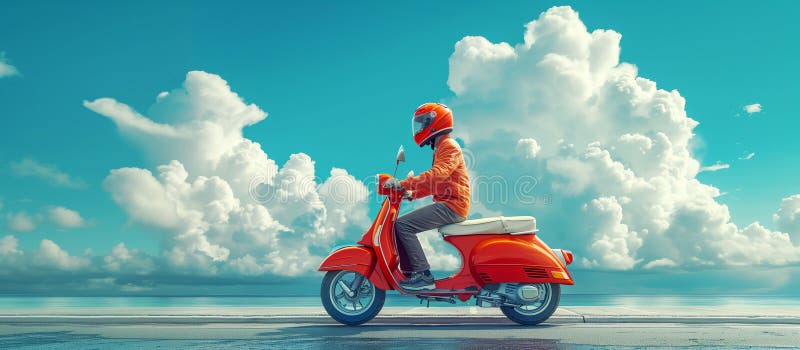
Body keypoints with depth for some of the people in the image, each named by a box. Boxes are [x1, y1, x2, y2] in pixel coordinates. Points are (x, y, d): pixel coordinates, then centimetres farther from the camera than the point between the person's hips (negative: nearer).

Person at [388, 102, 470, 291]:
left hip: (451, 205, -10)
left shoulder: (449, 145, -7)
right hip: (447, 205, 10)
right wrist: (411, 194, 17)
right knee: (401, 225, 9)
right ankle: (410, 275, 7)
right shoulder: (441, 147, 25)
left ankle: (422, 275, -21)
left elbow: (437, 174, -26)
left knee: (403, 225, -21)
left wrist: (404, 184, -29)